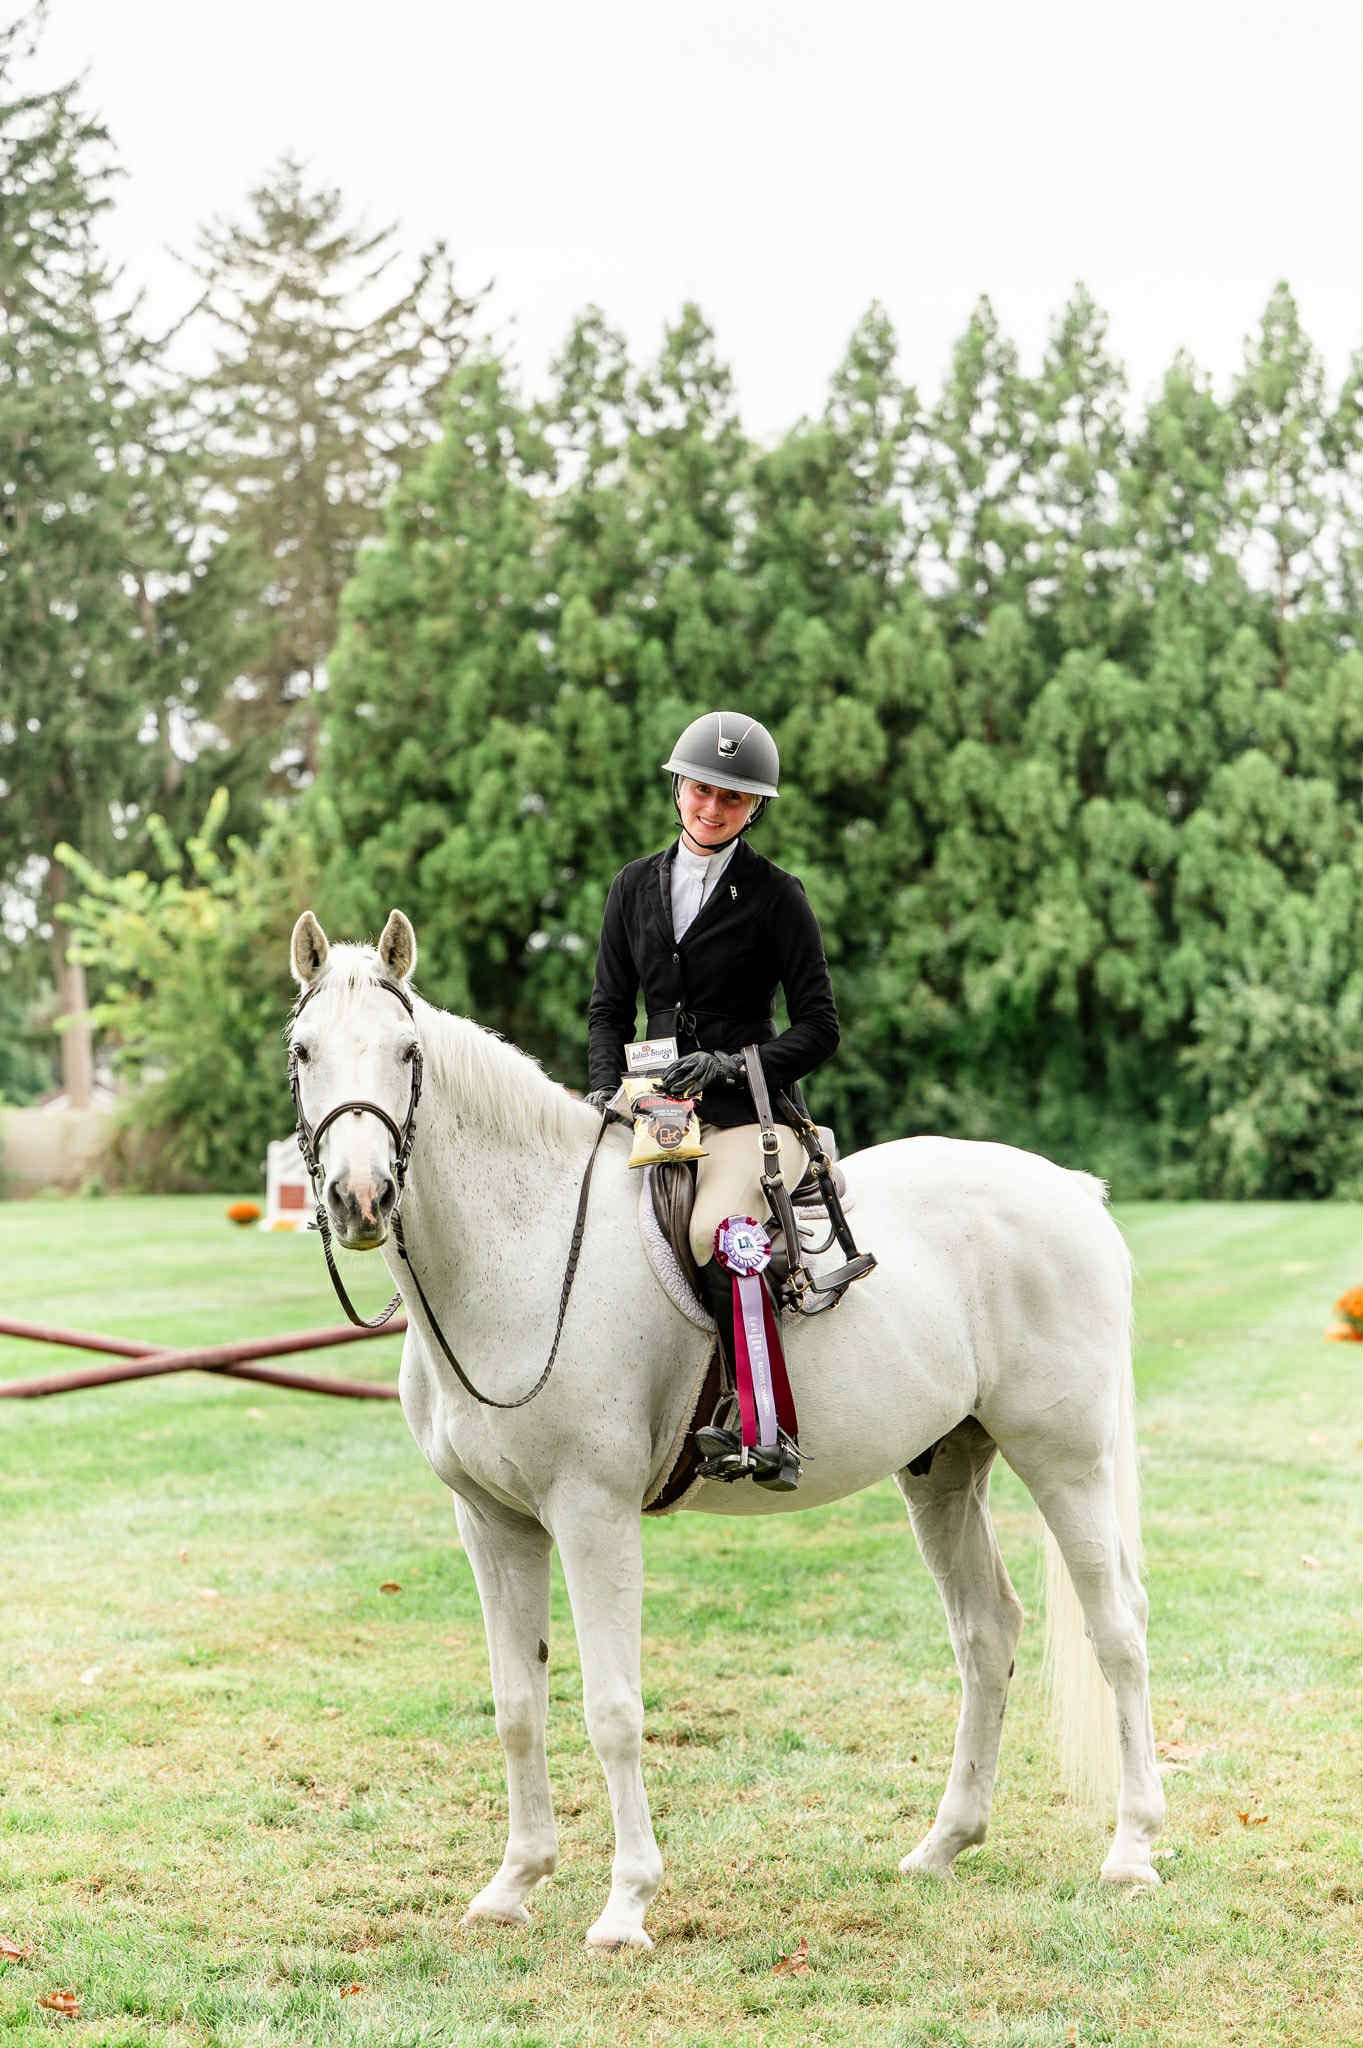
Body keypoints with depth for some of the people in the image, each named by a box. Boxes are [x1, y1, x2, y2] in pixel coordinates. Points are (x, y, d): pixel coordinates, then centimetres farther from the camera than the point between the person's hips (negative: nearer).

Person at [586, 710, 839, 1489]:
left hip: (748, 1111, -6)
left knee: (716, 1232, -33)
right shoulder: (636, 886, 14)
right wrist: (604, 1090, -1)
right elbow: (610, 1007, 17)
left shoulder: (775, 896, 0)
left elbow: (819, 1027, -1)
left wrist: (734, 1065, -15)